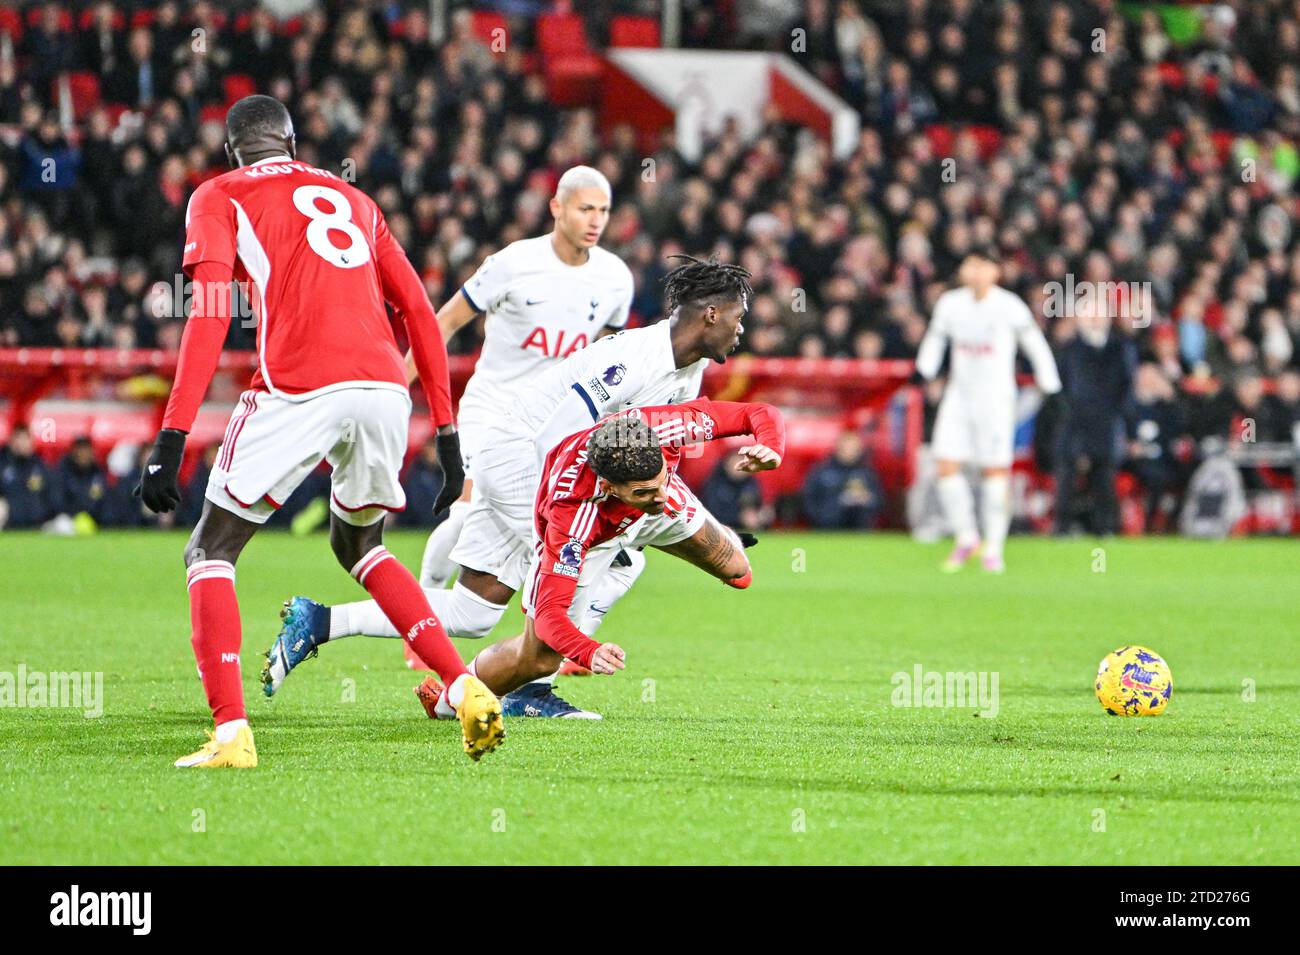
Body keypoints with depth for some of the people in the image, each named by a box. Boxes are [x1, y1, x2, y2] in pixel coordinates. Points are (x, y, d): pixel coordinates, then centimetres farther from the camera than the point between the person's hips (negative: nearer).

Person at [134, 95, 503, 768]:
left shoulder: (221, 198, 13)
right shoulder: (353, 200, 28)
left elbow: (211, 315, -3)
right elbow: (420, 315, 22)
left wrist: (172, 439, -9)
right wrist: (446, 430, 23)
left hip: (298, 390, -5)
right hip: (385, 388, 5)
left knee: (210, 553, 9)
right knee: (361, 546, 29)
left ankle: (231, 732, -7)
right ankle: (467, 692, 15)